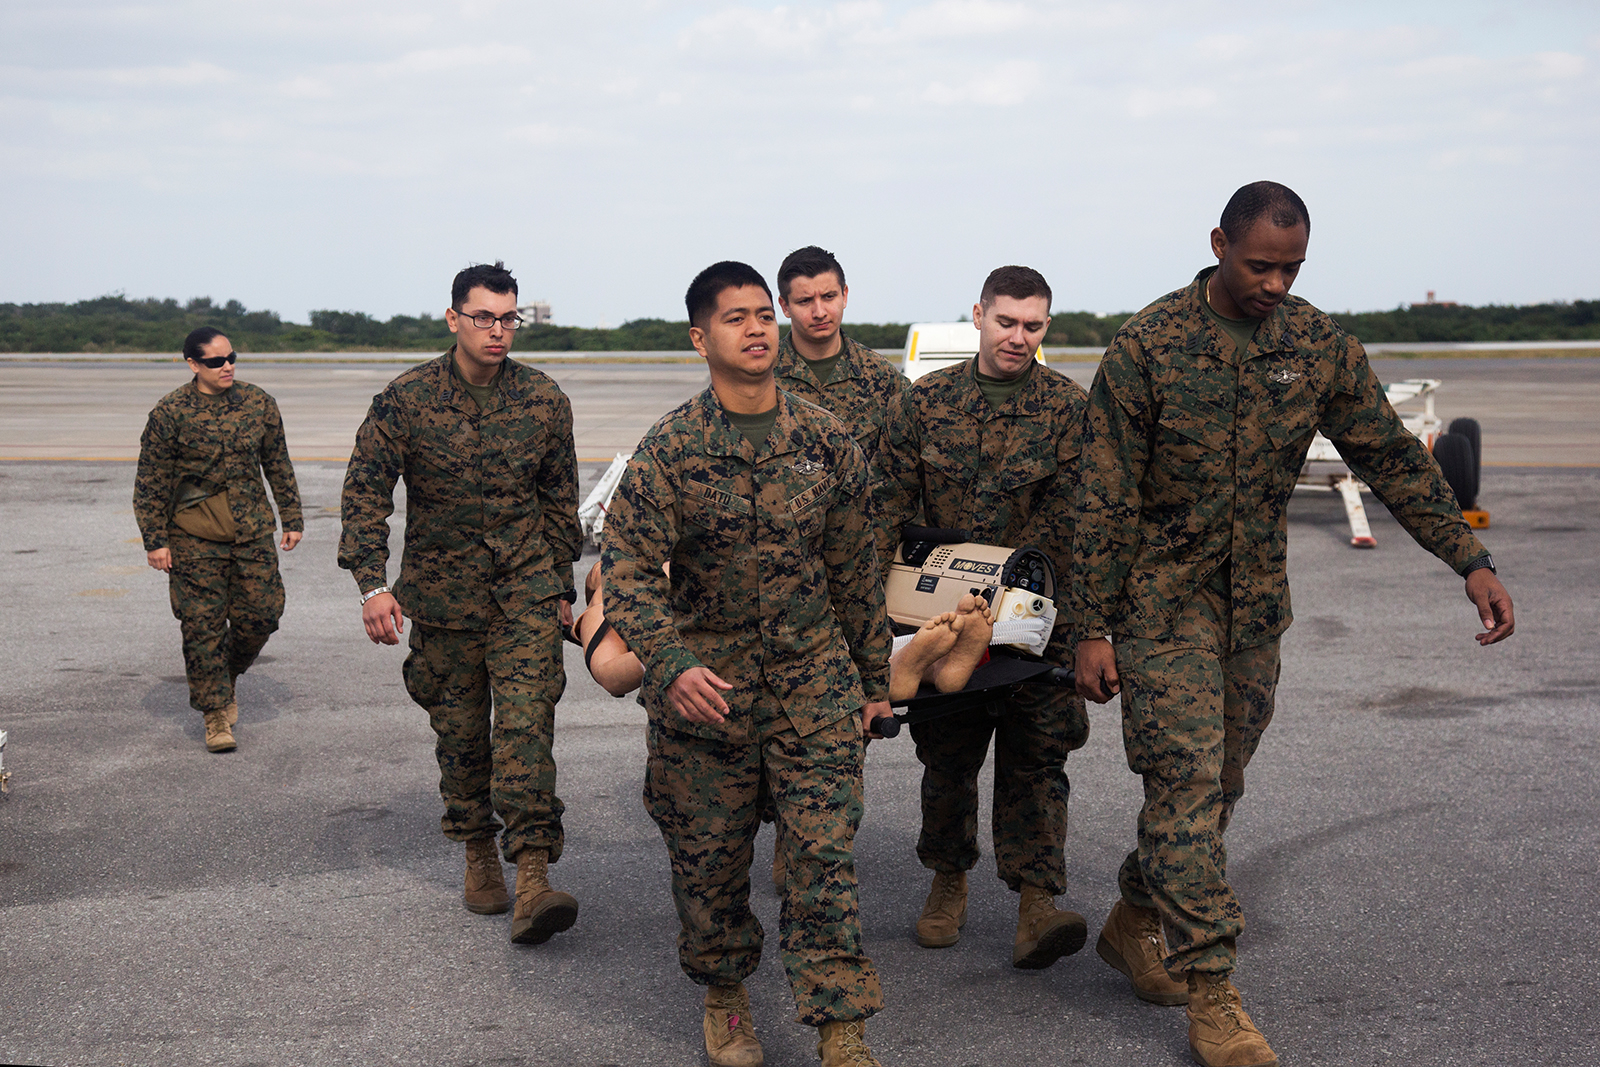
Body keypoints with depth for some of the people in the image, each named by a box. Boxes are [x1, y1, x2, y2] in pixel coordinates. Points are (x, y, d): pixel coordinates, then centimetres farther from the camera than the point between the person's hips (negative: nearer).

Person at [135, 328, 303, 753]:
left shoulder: (259, 404, 4)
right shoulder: (170, 413, -5)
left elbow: (279, 465, 14)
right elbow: (151, 482, -1)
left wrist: (292, 519, 12)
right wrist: (155, 540, -4)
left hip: (252, 530, 3)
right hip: (194, 536, -3)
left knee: (261, 613, 0)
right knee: (203, 624, -2)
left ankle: (227, 678, 28)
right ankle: (215, 712, 10)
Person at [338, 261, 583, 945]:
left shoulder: (544, 400, 0)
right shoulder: (406, 399, -6)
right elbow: (367, 491, -3)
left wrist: (561, 585, 14)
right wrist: (372, 583, -14)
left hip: (525, 589, 0)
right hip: (442, 593, 0)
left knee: (526, 724, -13)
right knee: (460, 732, 9)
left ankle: (533, 878, -17)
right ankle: (478, 856, 28)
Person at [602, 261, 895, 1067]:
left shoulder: (825, 442, 2)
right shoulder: (670, 447, -6)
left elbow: (856, 569, 10)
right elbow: (627, 566, -11)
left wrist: (873, 679, 14)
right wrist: (671, 664, -25)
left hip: (815, 685, 1)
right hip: (705, 688, -1)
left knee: (826, 854, -4)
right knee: (710, 859, 10)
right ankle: (723, 998, 33)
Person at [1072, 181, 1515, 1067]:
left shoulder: (1320, 346, 0)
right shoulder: (1147, 347, -12)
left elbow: (1392, 459, 6)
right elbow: (1106, 499, -10)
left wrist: (1473, 562, -2)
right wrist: (1093, 628, -11)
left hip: (1256, 601, 5)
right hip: (1163, 596, -5)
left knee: (1214, 782, 11)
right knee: (1189, 777, -10)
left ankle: (1135, 923, 32)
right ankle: (1210, 994, -5)